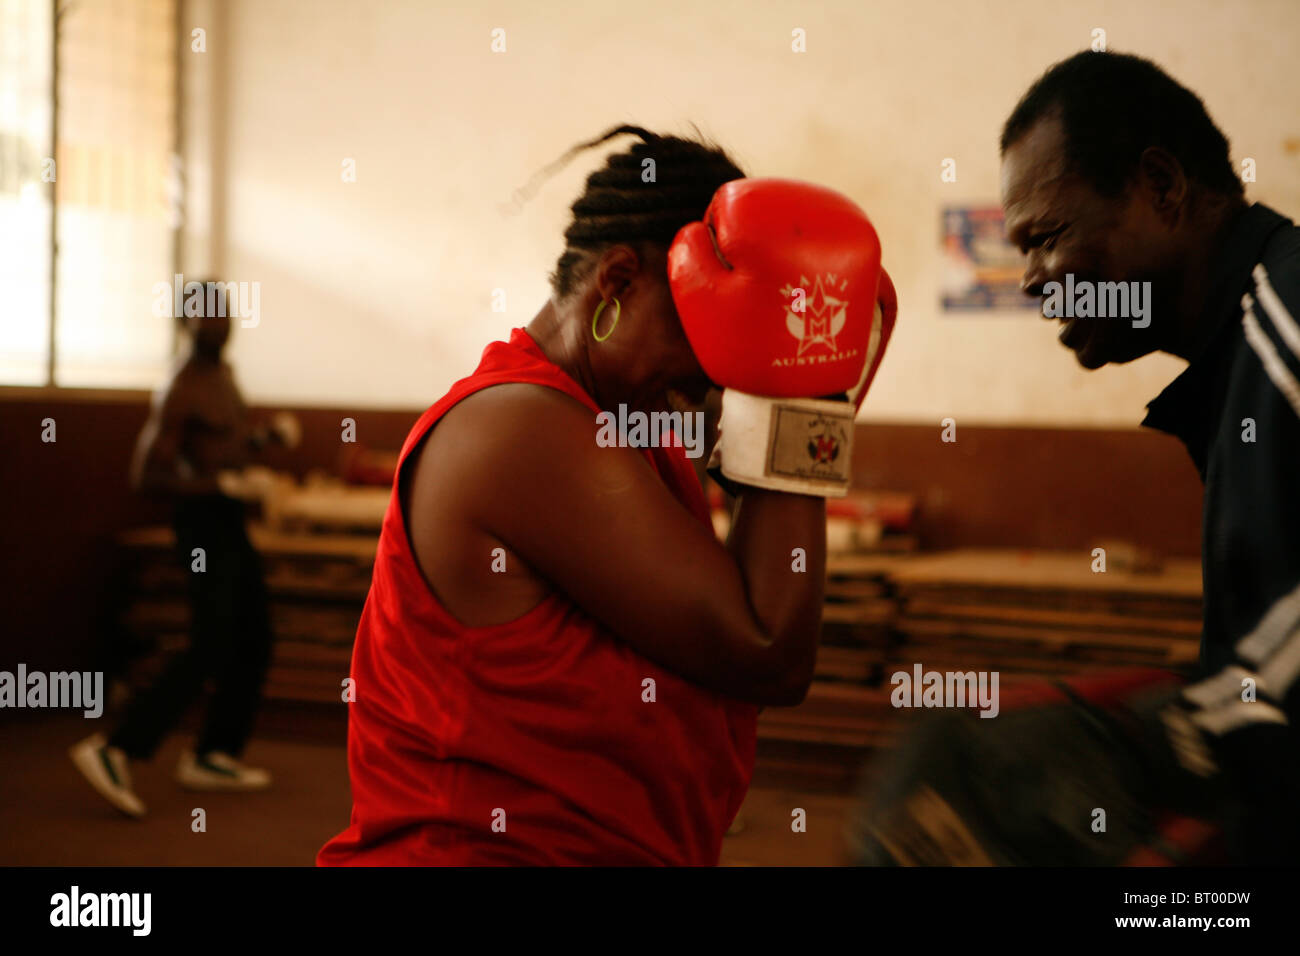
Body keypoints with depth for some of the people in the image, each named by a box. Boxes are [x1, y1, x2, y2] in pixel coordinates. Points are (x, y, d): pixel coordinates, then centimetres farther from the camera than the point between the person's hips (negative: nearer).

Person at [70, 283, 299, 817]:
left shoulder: (223, 374, 13)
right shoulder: (181, 391, -16)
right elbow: (146, 476, -19)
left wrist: (270, 433, 9)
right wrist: (218, 484, -26)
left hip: (228, 520, 10)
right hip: (204, 523, -10)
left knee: (253, 642, 11)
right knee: (210, 650, -17)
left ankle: (213, 758, 18)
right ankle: (115, 751, -18)